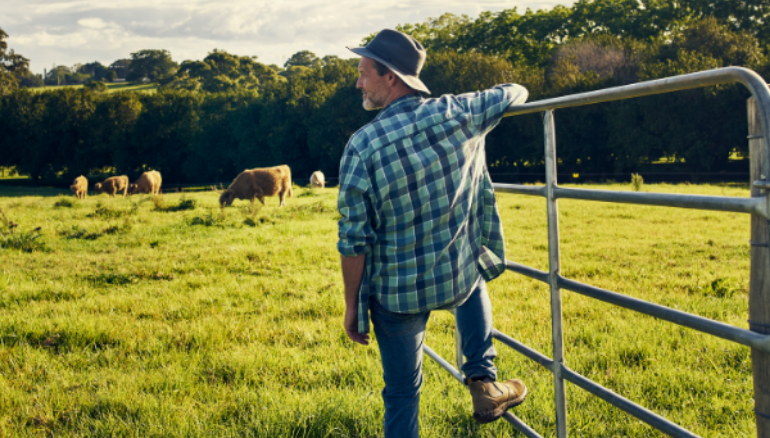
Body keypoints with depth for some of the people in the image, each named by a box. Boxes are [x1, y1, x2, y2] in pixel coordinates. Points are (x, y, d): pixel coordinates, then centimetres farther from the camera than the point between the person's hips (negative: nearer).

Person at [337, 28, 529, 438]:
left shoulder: (361, 146, -18)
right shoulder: (457, 114, -9)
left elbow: (354, 240, -15)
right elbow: (513, 94, 12)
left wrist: (352, 305, -2)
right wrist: (511, 93, 37)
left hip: (397, 293, -2)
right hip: (462, 278, 3)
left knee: (402, 393, 14)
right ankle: (482, 381, 31)